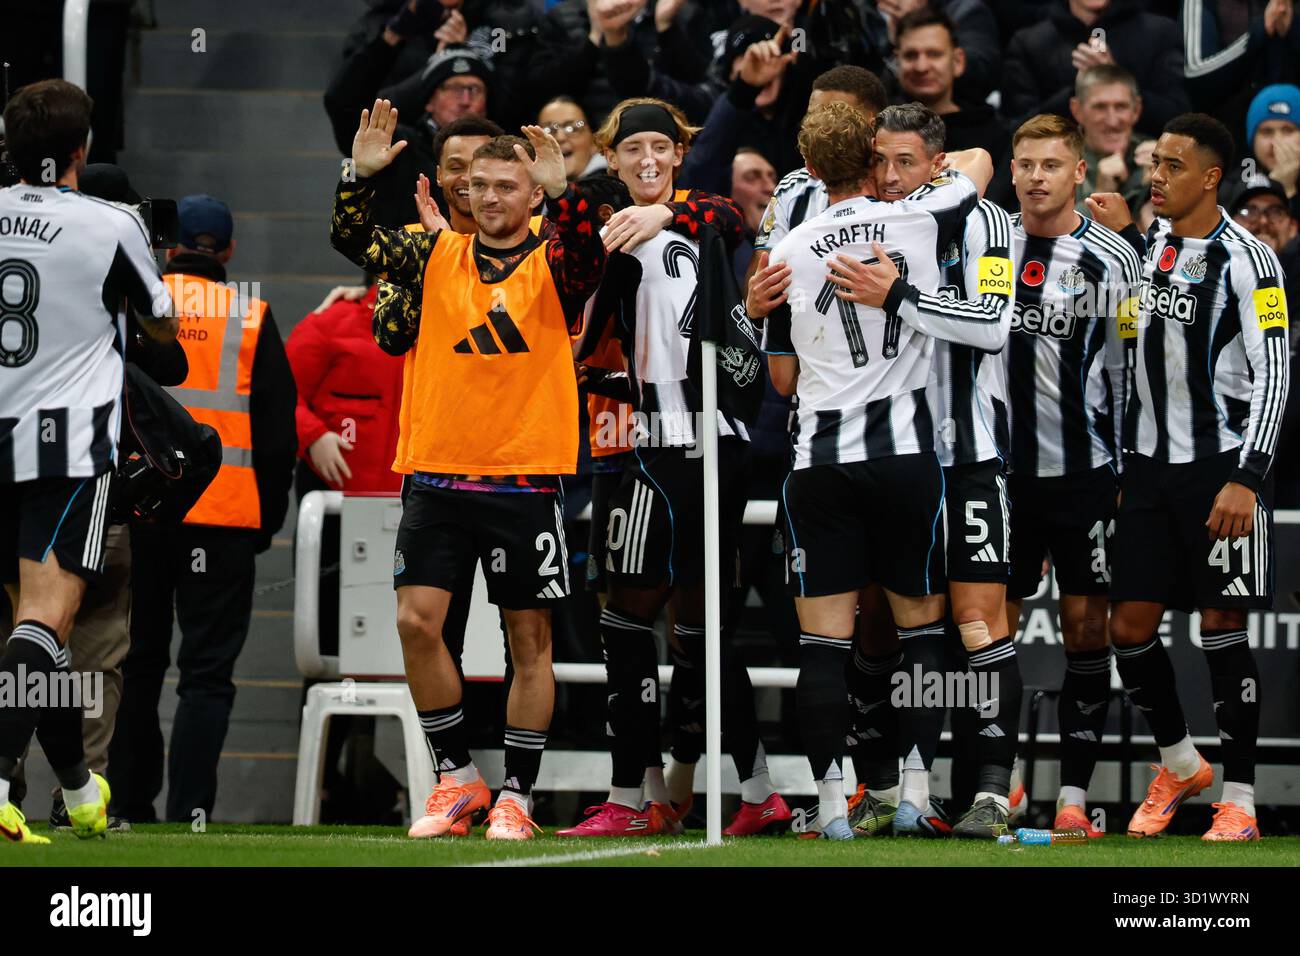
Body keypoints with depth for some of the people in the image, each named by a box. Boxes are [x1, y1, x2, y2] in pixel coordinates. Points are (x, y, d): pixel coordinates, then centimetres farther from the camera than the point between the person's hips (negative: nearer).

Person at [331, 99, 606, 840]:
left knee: (530, 638, 2)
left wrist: (562, 194, -34)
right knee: (417, 620, -6)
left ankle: (516, 797, 10)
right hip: (437, 473, 2)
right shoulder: (438, 256, 9)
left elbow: (589, 261, -21)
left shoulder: (551, 269, 1)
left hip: (526, 479, -2)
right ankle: (458, 777, 9)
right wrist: (363, 176, -16)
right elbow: (356, 242, 0)